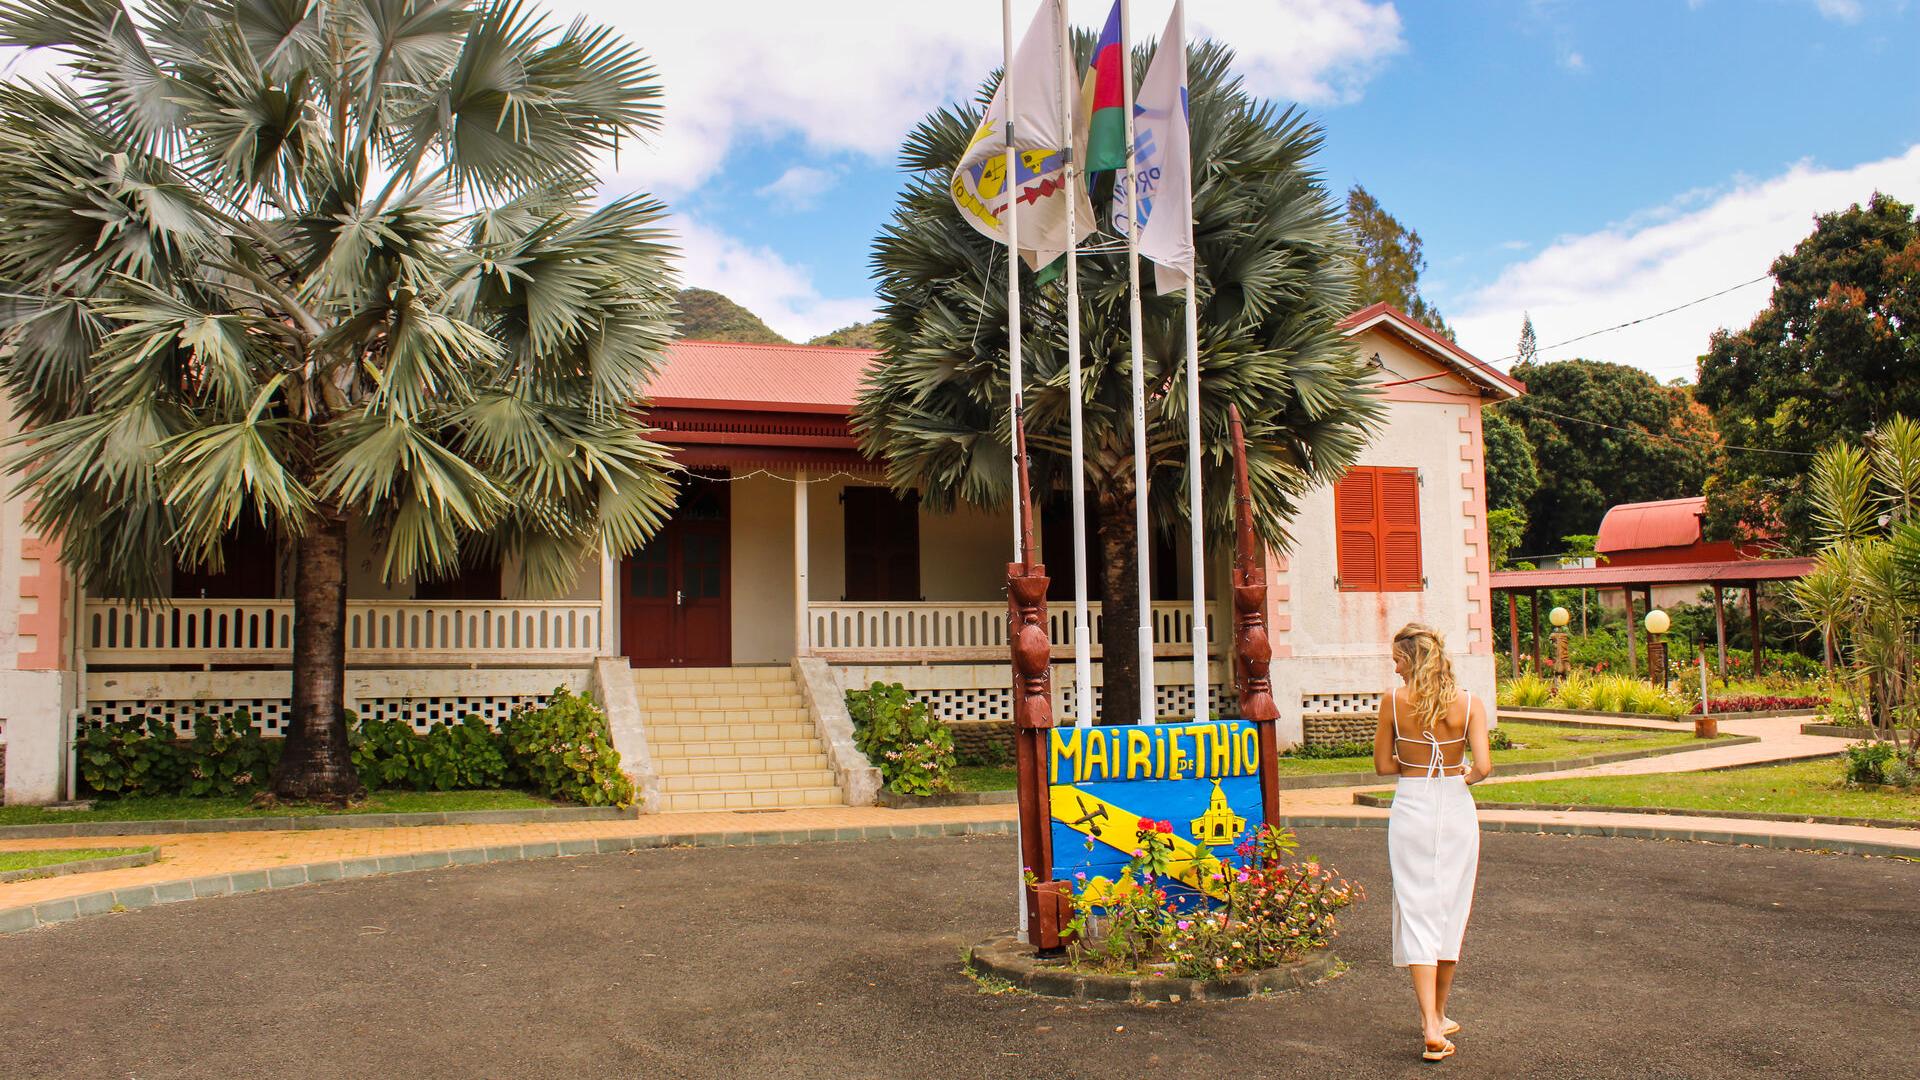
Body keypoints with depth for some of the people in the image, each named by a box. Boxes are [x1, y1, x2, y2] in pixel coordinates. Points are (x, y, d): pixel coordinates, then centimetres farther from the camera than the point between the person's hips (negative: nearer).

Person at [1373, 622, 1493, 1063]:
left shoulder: (1394, 701, -7)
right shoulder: (1469, 703, -6)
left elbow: (1383, 765, -1)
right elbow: (1483, 766, -12)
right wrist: (1459, 776, 9)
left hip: (1411, 808, -1)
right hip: (1456, 809, 2)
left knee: (1417, 912, 1)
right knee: (1450, 910, 15)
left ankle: (1432, 1028, -7)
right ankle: (1438, 1016, 27)